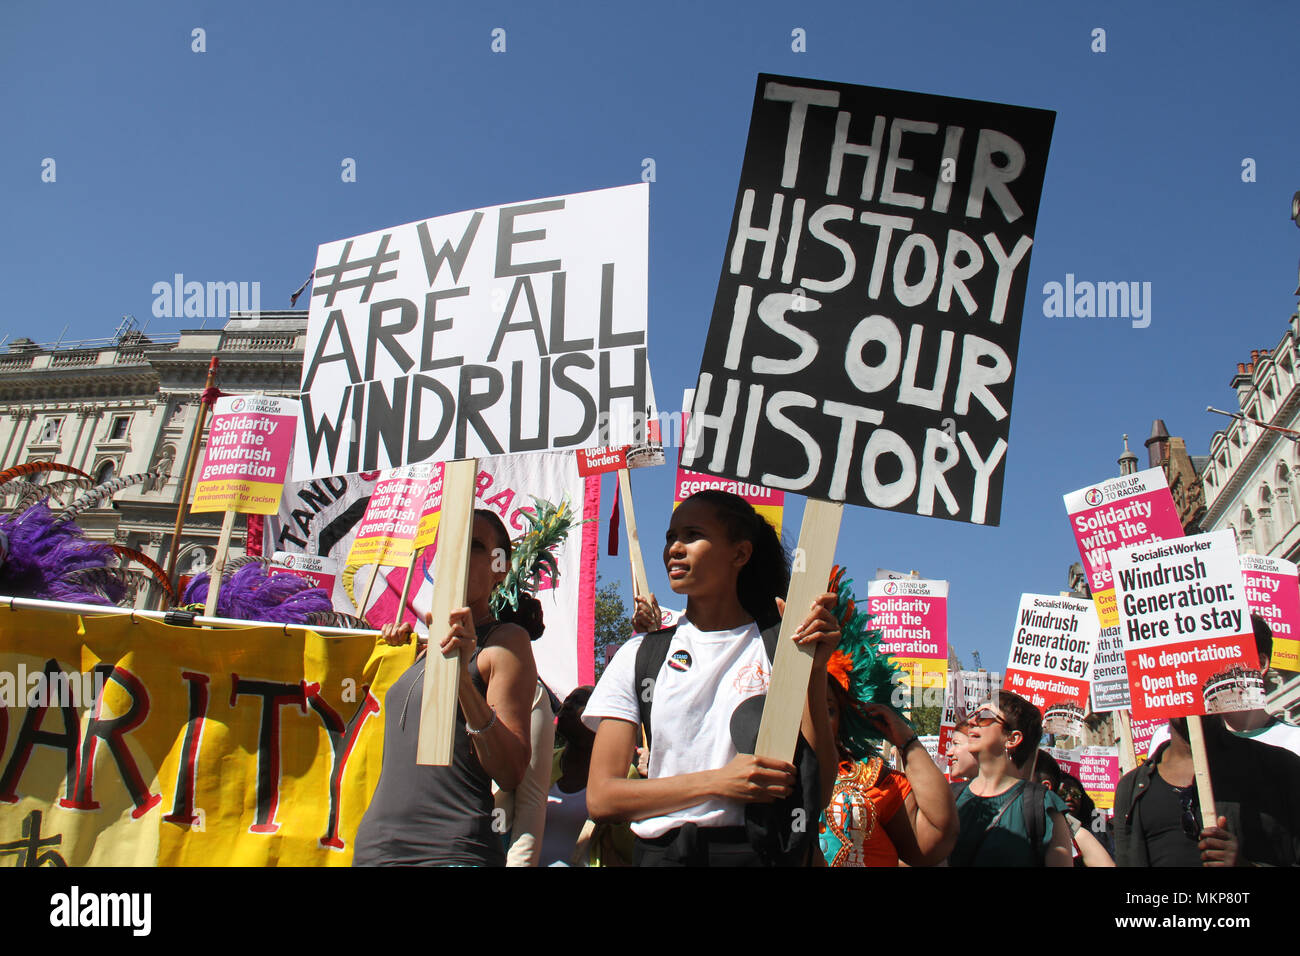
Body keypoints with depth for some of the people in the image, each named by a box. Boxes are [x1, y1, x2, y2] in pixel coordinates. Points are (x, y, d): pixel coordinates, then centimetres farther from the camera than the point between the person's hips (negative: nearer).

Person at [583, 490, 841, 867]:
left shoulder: (780, 647, 2)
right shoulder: (638, 656, 7)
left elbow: (818, 793, -2)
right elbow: (601, 797, 1)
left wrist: (814, 670, -12)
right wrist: (718, 782, -10)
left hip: (756, 851, 0)